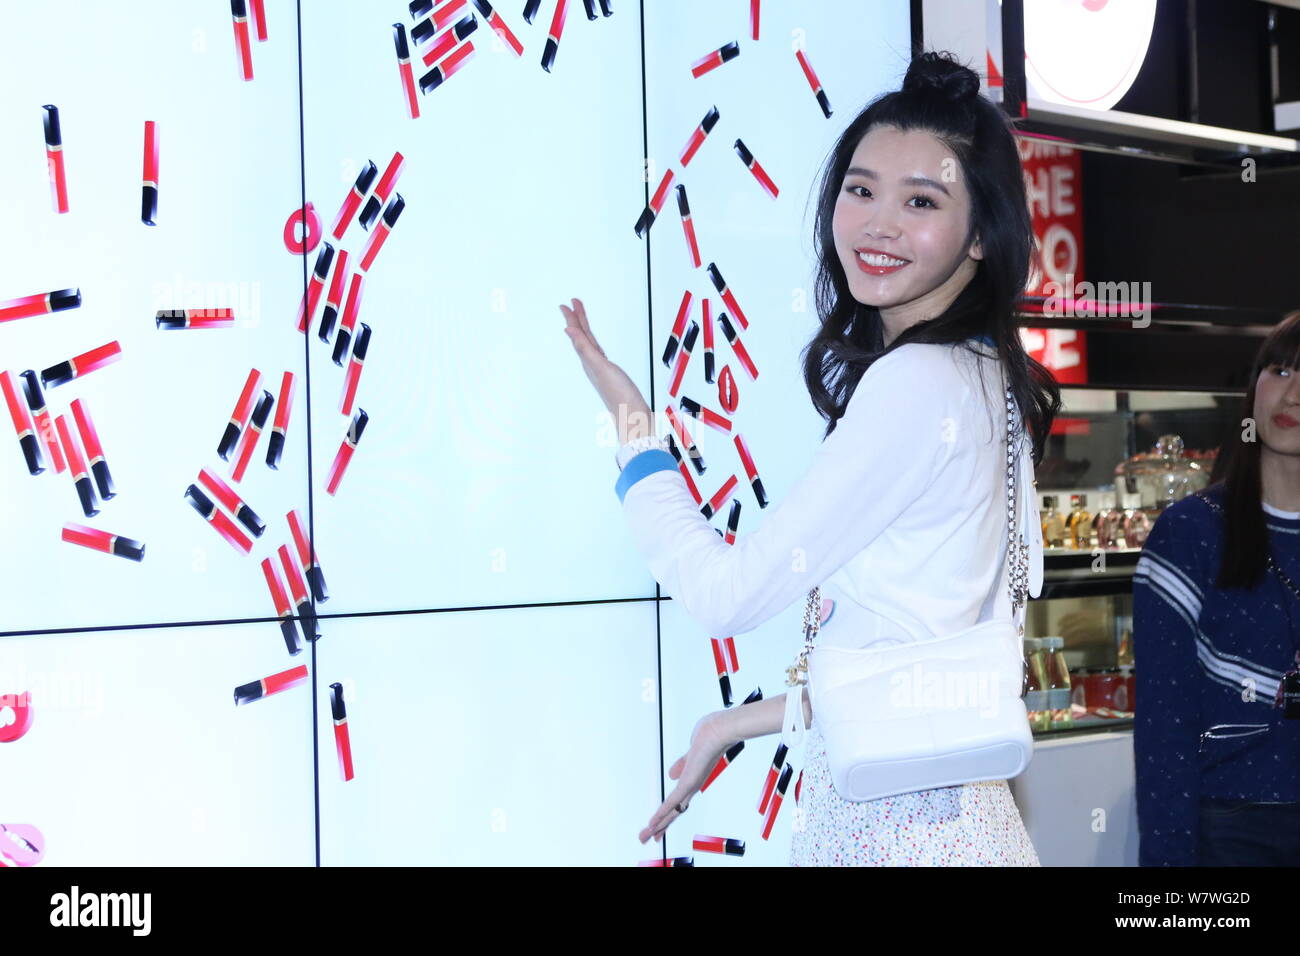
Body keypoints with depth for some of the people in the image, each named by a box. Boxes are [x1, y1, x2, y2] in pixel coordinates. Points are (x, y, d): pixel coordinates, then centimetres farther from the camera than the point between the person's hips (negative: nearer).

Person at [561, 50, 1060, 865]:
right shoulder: (977, 374, 12)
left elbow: (729, 593, -14)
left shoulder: (914, 382, -18)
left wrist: (632, 425, -3)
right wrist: (742, 723, 17)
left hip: (900, 820, -9)